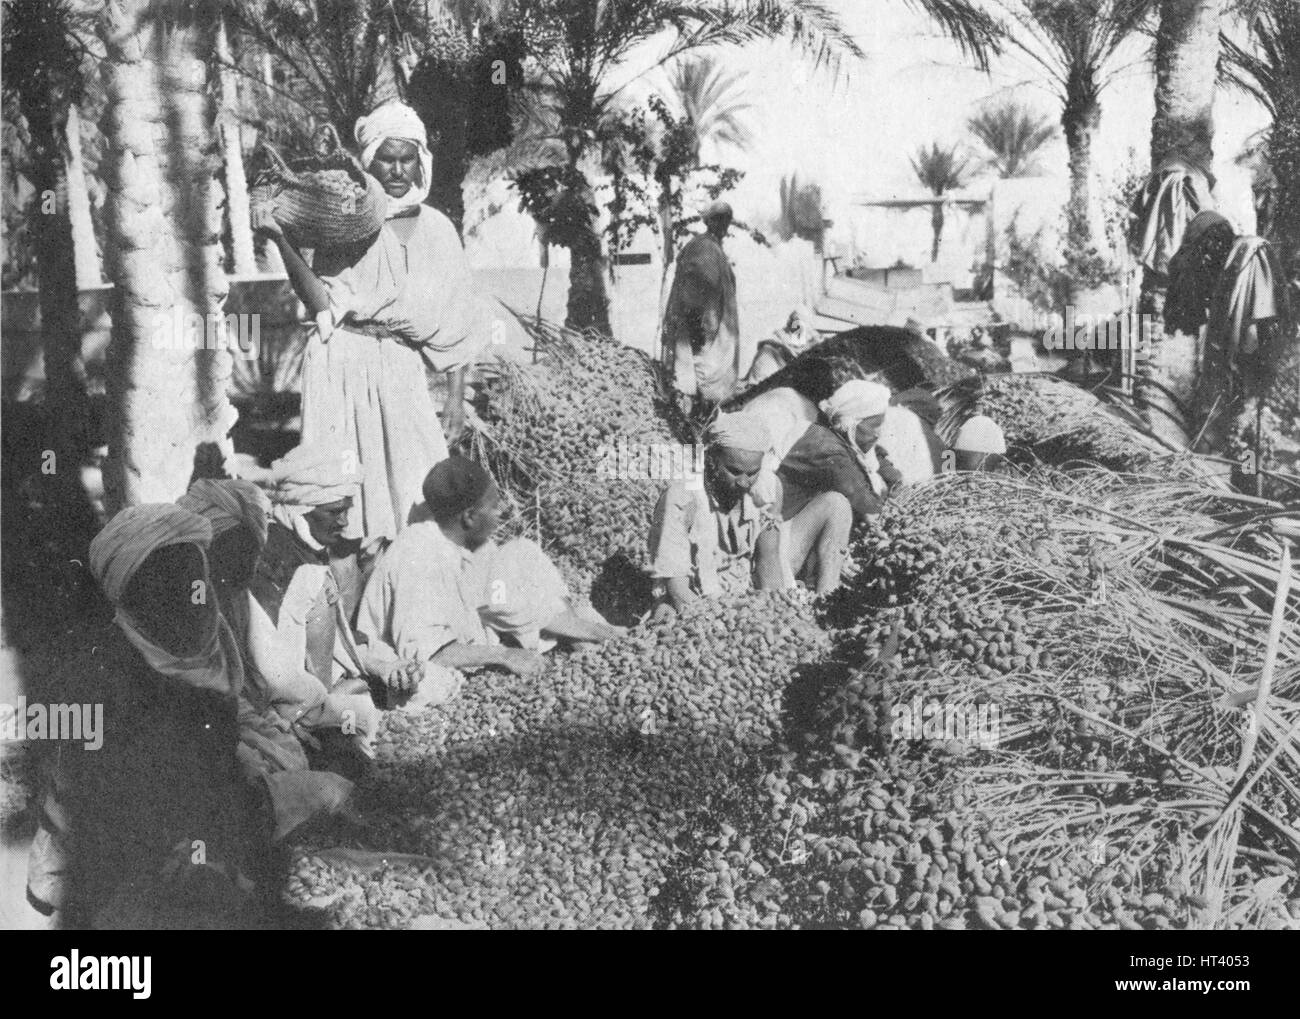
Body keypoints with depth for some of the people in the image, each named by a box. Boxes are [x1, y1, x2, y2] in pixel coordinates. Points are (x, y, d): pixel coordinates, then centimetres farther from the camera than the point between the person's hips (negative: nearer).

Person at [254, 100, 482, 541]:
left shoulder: (436, 228, 8)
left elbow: (456, 322, 9)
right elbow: (320, 303, -7)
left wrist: (457, 397, 6)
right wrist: (281, 240, -16)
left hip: (401, 369, 2)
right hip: (341, 366, -2)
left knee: (414, 492, -3)